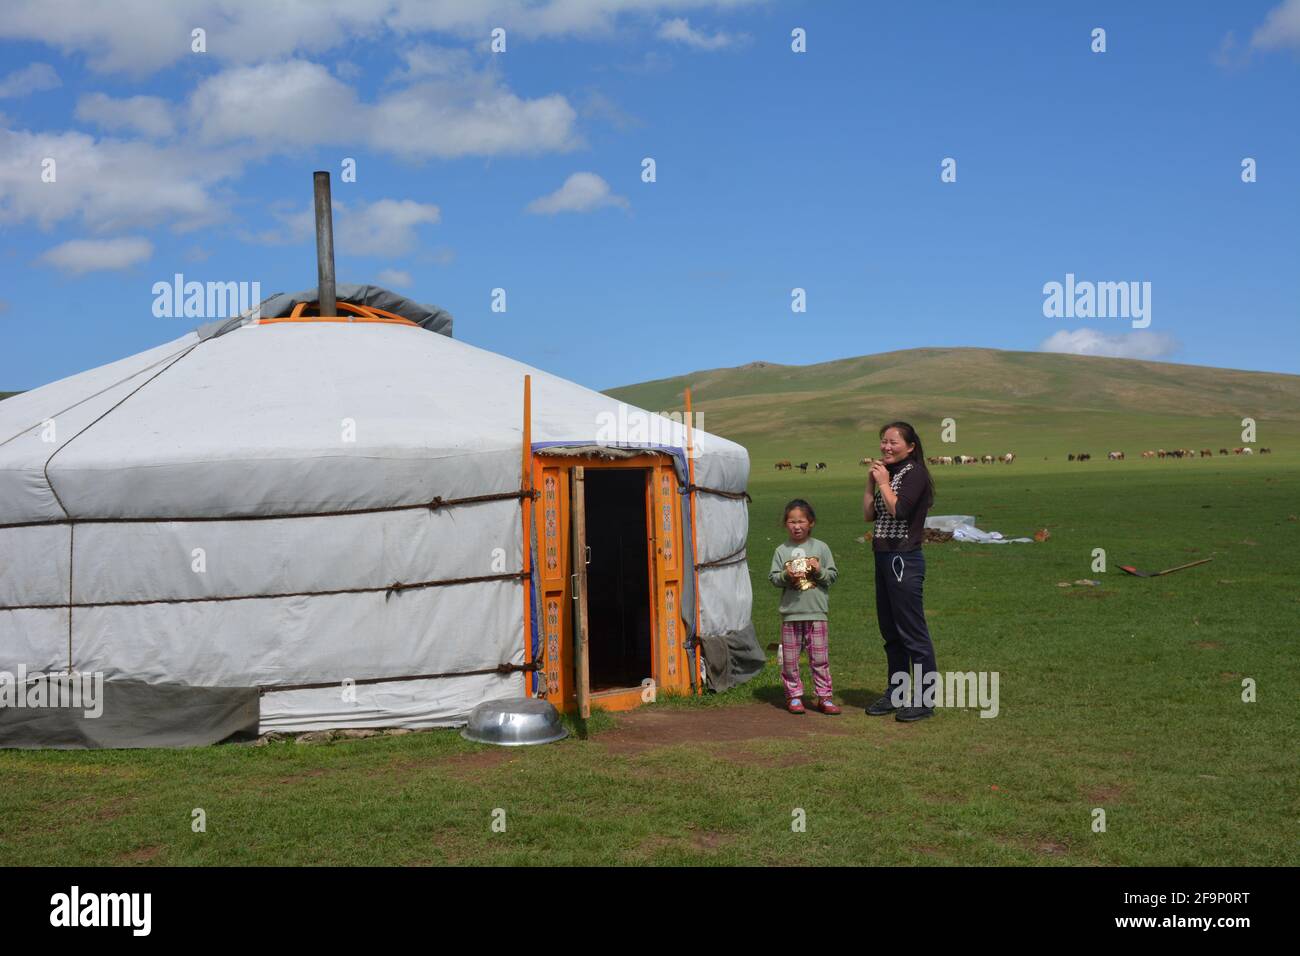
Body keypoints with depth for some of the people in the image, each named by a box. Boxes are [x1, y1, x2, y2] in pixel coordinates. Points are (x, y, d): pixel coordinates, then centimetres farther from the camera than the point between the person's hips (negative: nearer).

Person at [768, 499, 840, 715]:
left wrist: (819, 571, -14)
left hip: (817, 612, 0)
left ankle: (823, 696, 11)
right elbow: (773, 577, 2)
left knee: (820, 657, 3)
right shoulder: (781, 551, 4)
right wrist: (786, 576, -17)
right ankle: (794, 695, 16)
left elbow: (833, 575, 5)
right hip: (790, 613, 1)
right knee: (789, 658, 5)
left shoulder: (821, 548, 4)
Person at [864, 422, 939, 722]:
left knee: (912, 630, -5)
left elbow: (898, 509, -23)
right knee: (890, 630, 15)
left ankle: (925, 700, 2)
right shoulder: (888, 473, 16)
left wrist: (883, 482, -11)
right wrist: (871, 481, 3)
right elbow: (869, 515, 11)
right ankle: (897, 694, 25)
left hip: (904, 560, -9)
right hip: (884, 558, 9)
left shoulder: (915, 473, -10)